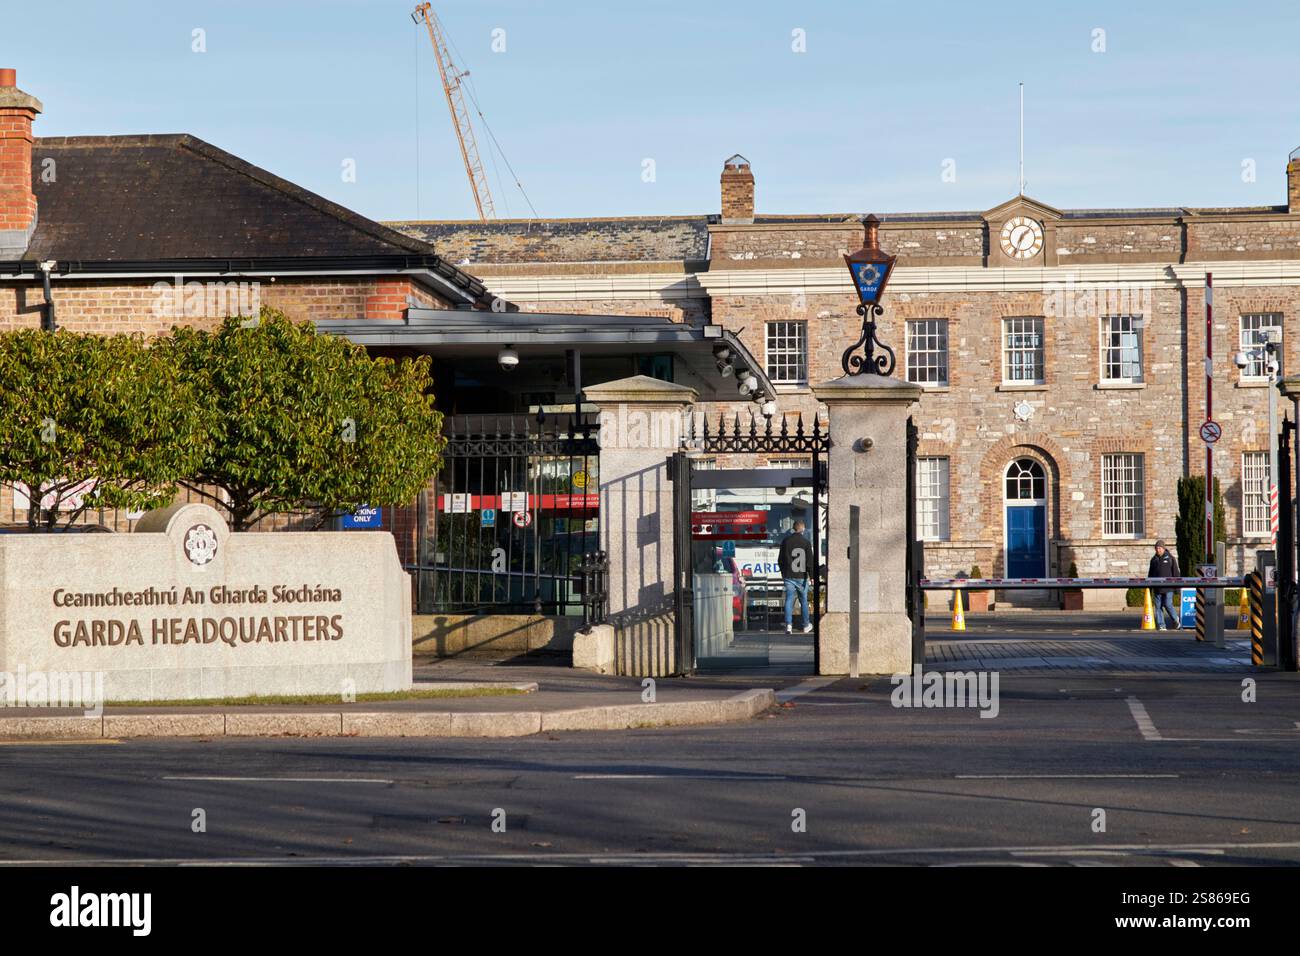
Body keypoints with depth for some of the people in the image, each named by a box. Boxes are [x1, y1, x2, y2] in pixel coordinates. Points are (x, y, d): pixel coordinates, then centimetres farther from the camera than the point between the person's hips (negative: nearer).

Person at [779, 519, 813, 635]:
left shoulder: (786, 541, 2)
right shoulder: (806, 542, -5)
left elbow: (780, 560, 7)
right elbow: (810, 561, -9)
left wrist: (783, 573, 20)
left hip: (789, 577, 1)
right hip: (802, 577, -1)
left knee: (789, 600, -1)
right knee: (804, 600, 13)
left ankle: (789, 625, -15)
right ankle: (806, 626, 22)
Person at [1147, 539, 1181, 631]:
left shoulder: (1170, 558, 1)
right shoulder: (1154, 559, 13)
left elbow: (1175, 572, 1)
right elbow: (1150, 574, 18)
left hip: (1168, 587, -4)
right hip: (1157, 588, 4)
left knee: (1168, 604, -11)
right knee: (1158, 606, 0)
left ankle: (1176, 620, 12)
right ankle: (1161, 626, 4)